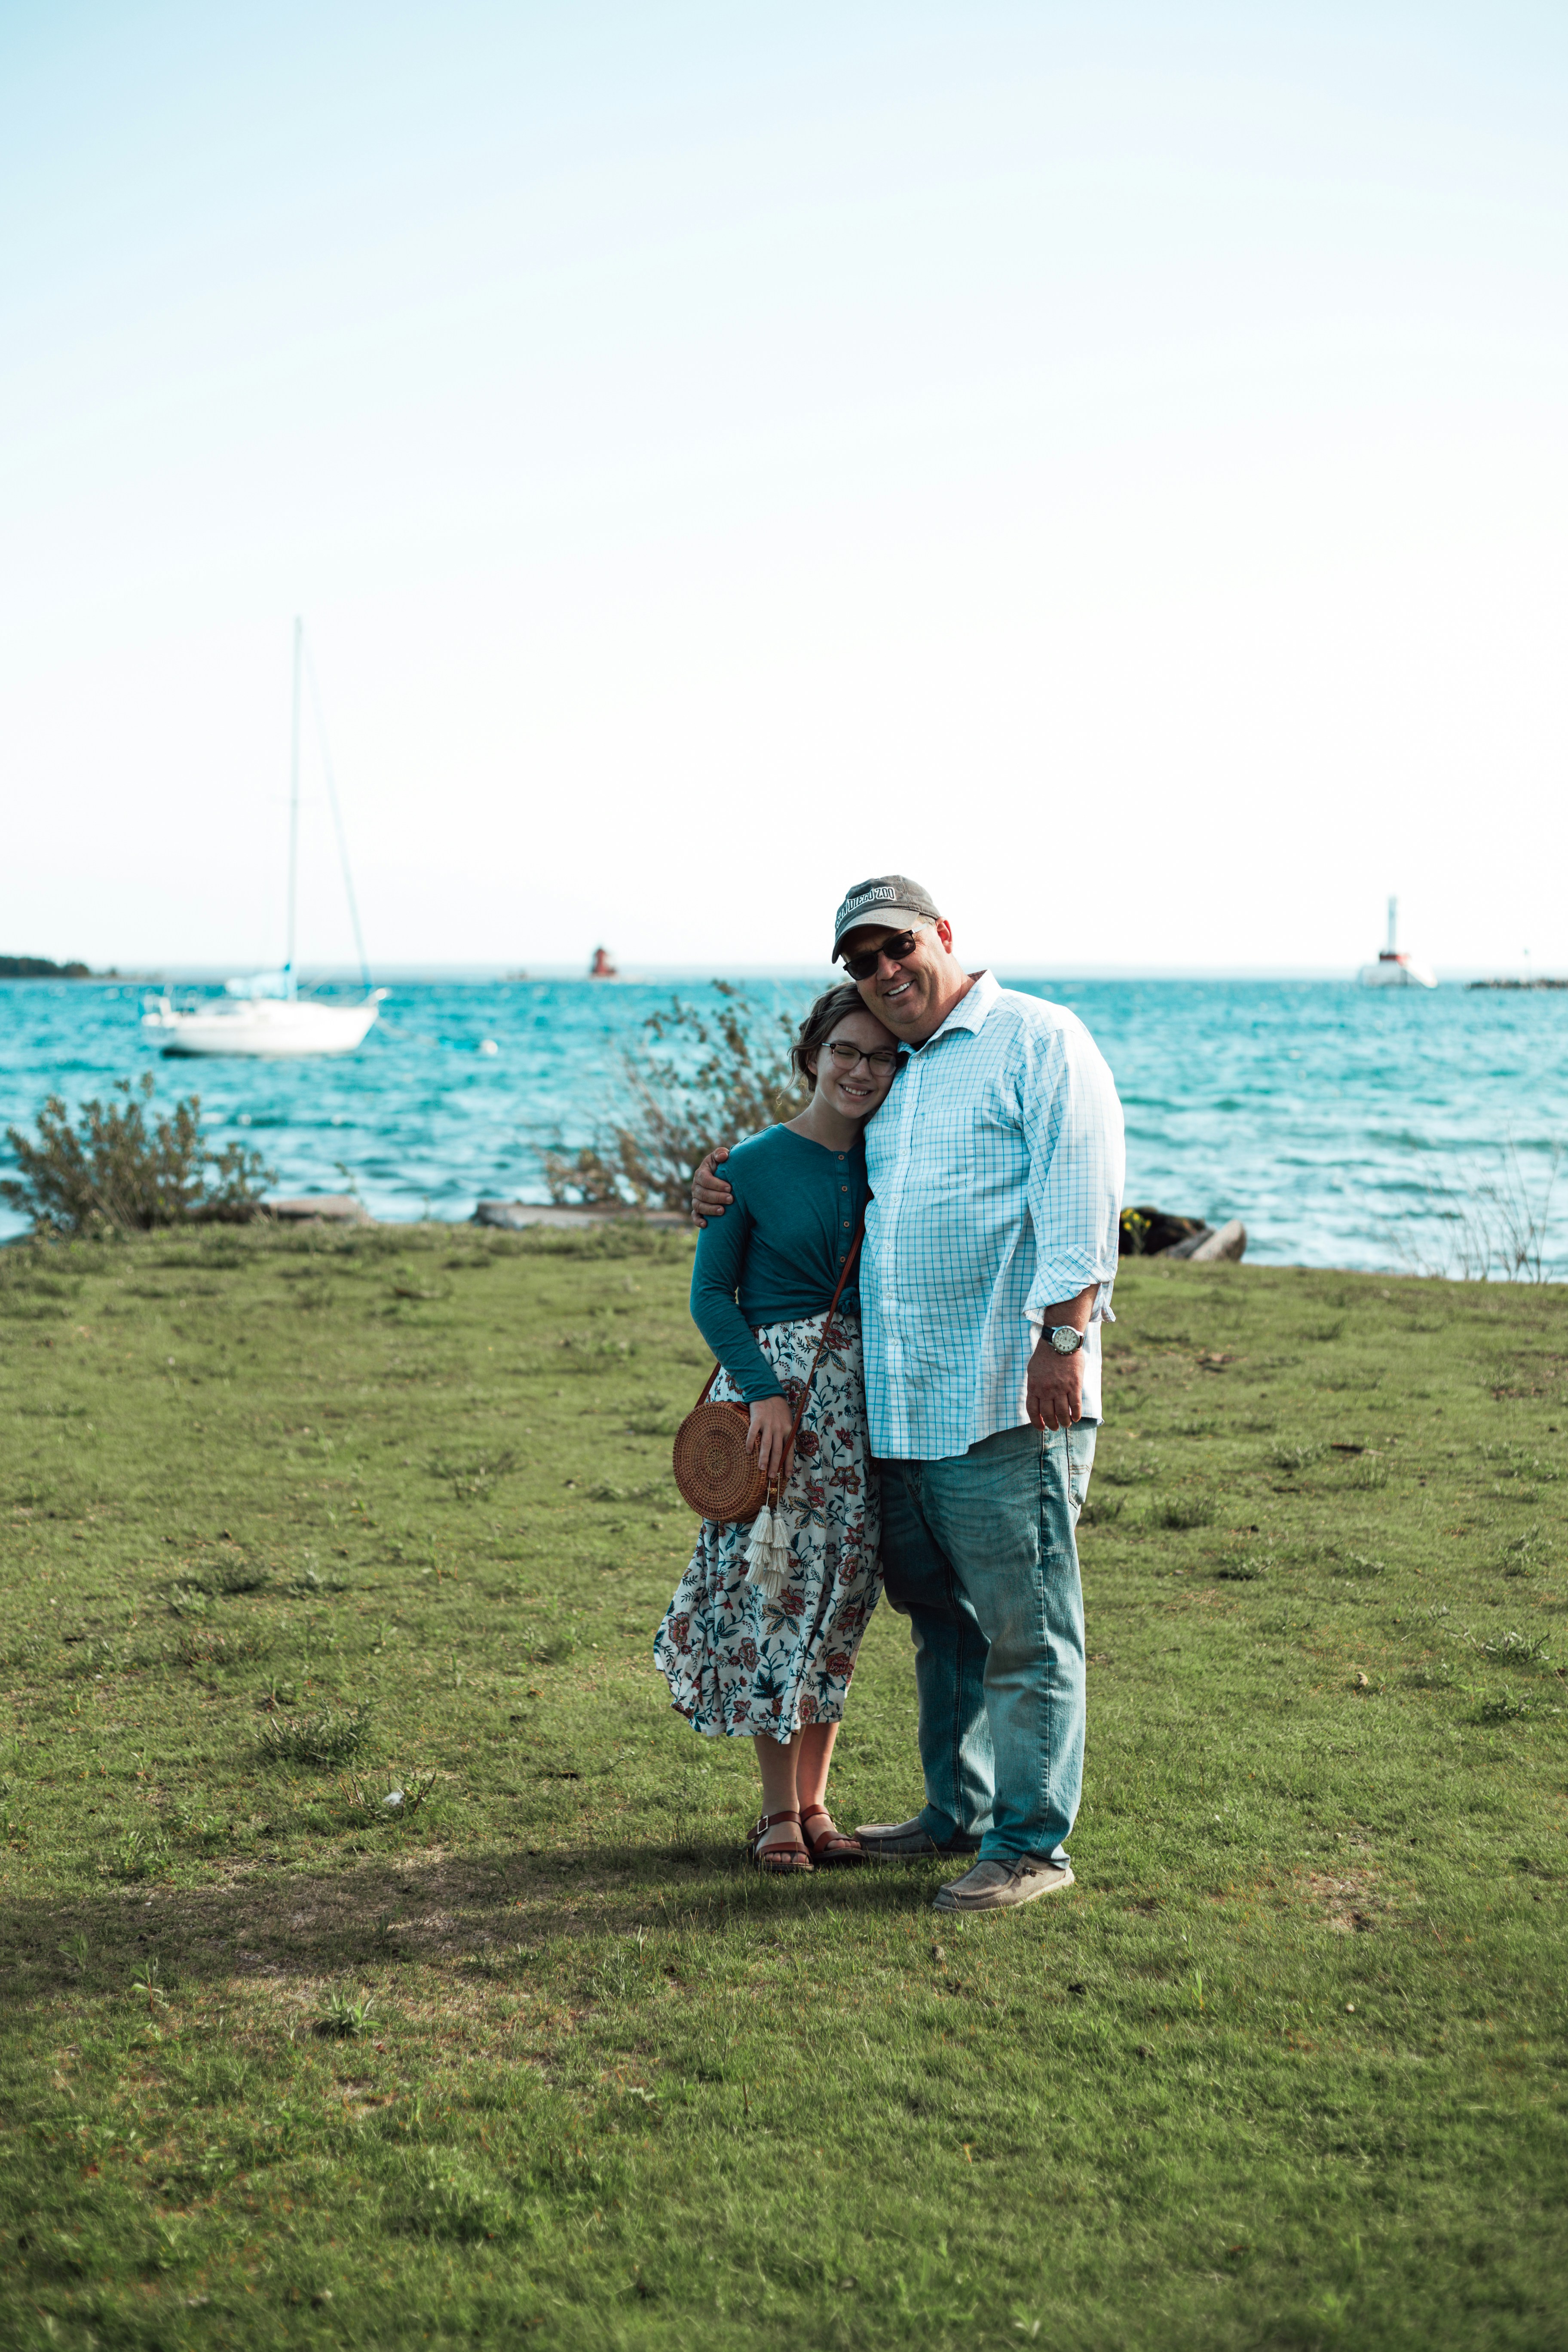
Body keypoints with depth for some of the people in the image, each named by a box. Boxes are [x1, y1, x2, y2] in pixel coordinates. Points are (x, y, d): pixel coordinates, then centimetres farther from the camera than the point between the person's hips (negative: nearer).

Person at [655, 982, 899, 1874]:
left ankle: (814, 1800, 16)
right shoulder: (755, 1164, -4)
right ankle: (779, 1808, 8)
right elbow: (711, 1294, -2)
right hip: (774, 1382, -4)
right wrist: (766, 1390, -13)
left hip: (866, 1393, 4)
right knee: (778, 1589, -5)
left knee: (844, 1595, 6)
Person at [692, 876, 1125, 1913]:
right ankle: (956, 1812, 29)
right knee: (940, 1620, 16)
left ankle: (1032, 1845, 3)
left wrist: (1064, 1333, -22)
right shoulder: (894, 1079, 22)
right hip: (903, 1404, 8)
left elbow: (1080, 1190, -13)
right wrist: (728, 1185, 19)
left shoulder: (1038, 1040, -3)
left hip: (1010, 1400, -8)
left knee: (1025, 1631, -3)